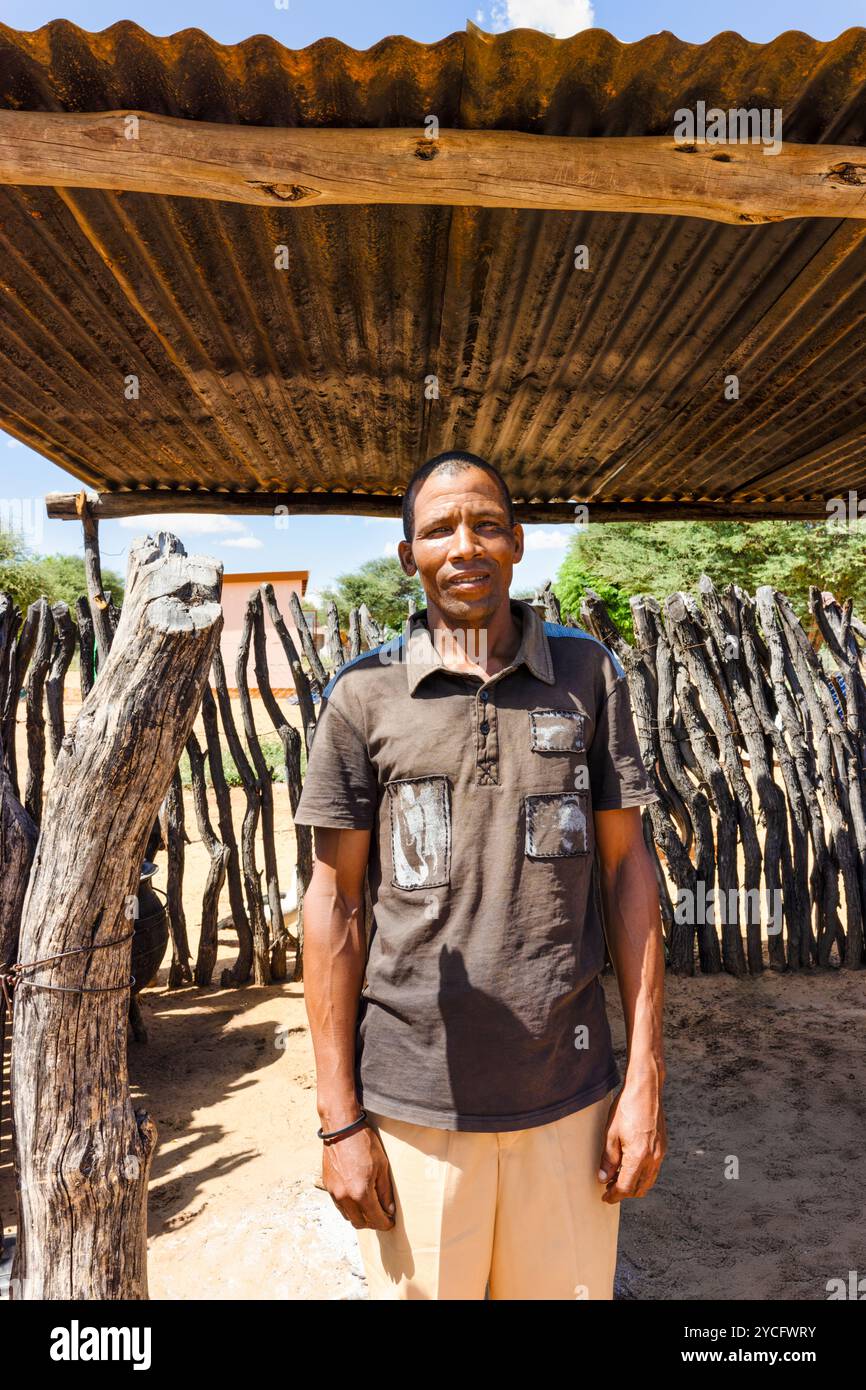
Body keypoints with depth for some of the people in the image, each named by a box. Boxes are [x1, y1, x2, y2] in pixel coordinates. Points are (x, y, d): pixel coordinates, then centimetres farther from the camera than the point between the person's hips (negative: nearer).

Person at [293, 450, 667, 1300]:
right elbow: (335, 904, -2)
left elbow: (626, 869, 1)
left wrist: (645, 1079, -1)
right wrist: (339, 1117, -2)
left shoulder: (588, 674, 0)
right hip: (412, 1099, -1)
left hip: (569, 1093, 1)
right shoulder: (362, 696, -4)